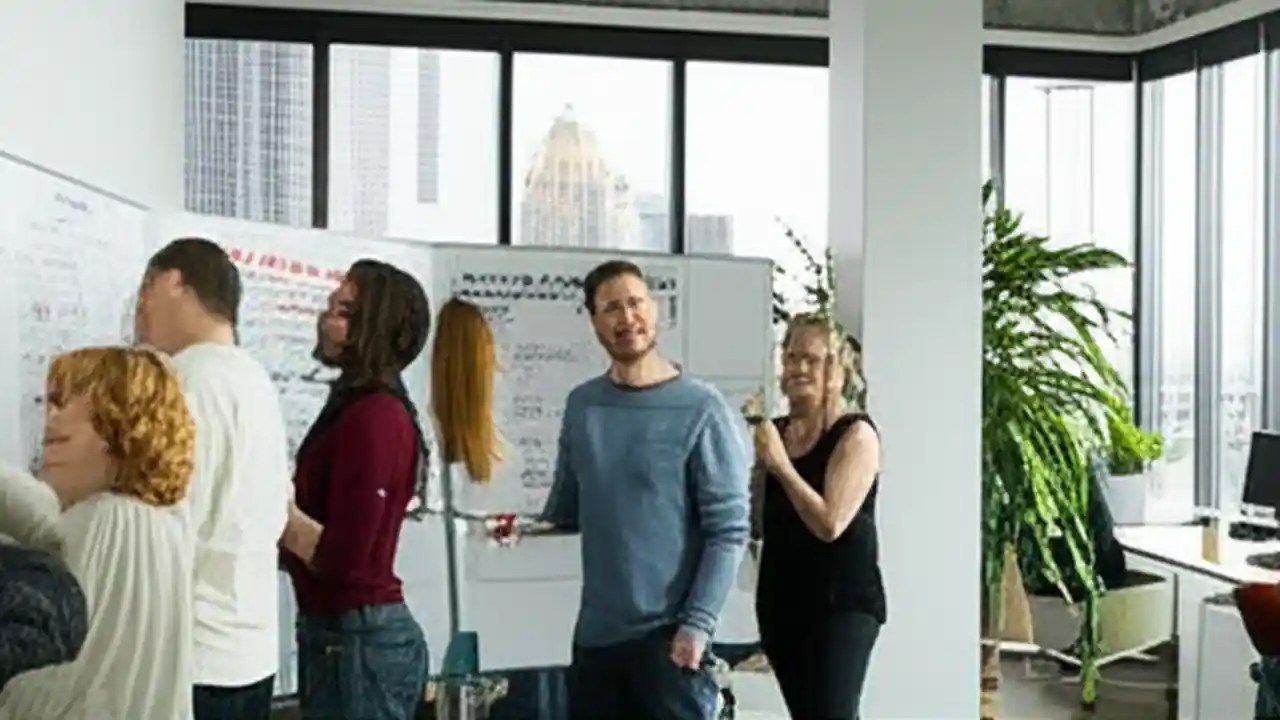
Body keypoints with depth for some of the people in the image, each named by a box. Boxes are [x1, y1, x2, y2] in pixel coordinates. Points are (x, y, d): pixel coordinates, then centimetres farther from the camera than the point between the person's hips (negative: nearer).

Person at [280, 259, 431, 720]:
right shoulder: (357, 409, 11)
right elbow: (331, 546, 10)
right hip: (348, 635, 10)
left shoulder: (372, 418, -18)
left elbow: (340, 557, -20)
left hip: (358, 641, -10)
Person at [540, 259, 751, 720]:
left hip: (667, 635, -5)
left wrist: (697, 625, -17)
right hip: (595, 632, 5)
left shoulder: (701, 409, -9)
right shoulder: (581, 405, 7)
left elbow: (729, 530, -11)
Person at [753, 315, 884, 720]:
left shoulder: (855, 434, -10)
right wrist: (750, 453, 1)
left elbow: (830, 523, -20)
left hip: (841, 602, -6)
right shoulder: (775, 431, 7)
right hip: (782, 599, 7)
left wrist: (780, 463, -20)